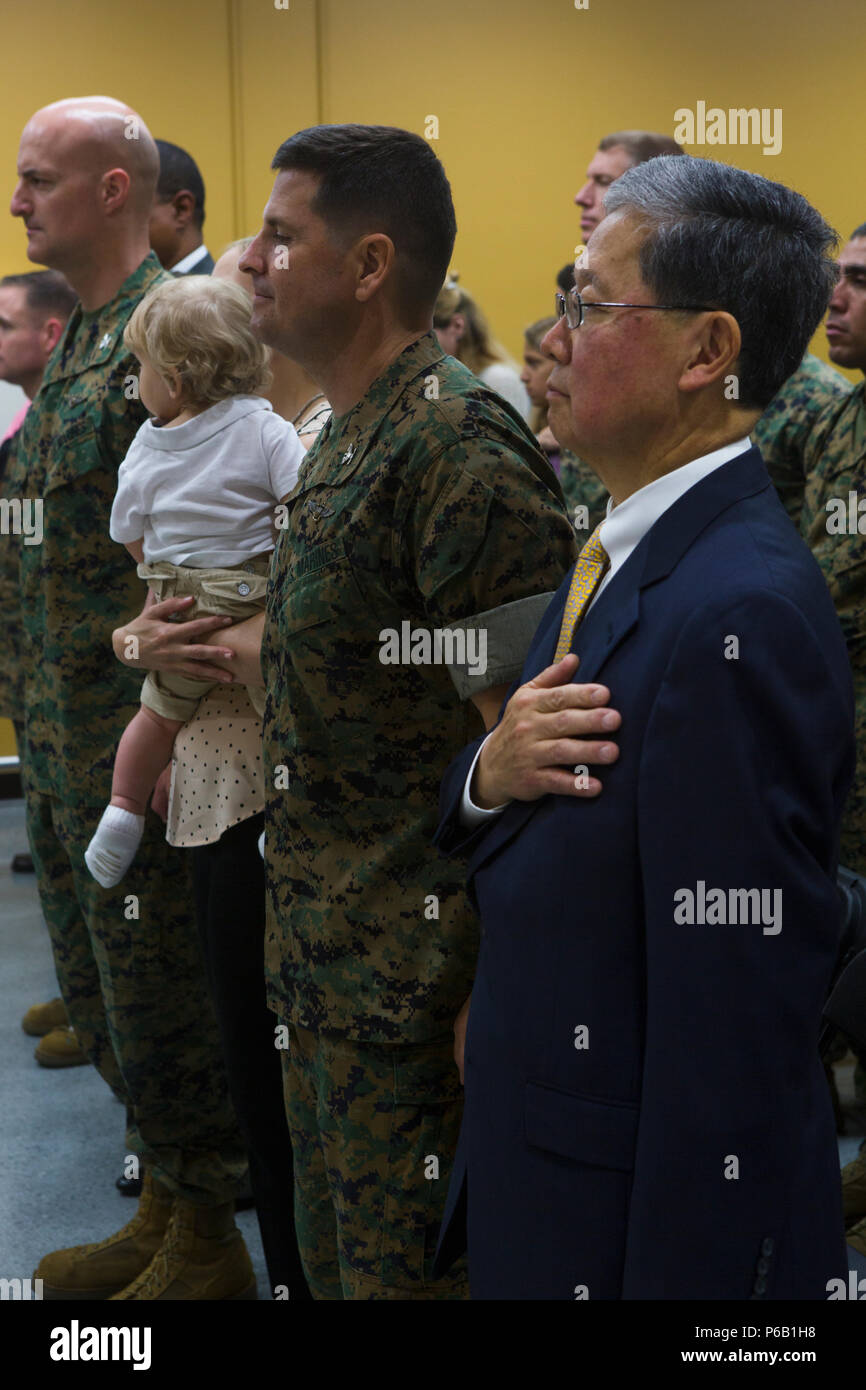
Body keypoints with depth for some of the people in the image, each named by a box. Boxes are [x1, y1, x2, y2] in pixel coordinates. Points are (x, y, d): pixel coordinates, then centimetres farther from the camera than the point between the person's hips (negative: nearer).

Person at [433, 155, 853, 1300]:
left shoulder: (742, 613, -26)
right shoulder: (626, 547, 4)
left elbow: (733, 1027, -27)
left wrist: (676, 1276, -22)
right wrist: (492, 769, -13)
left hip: (639, 1214, -8)